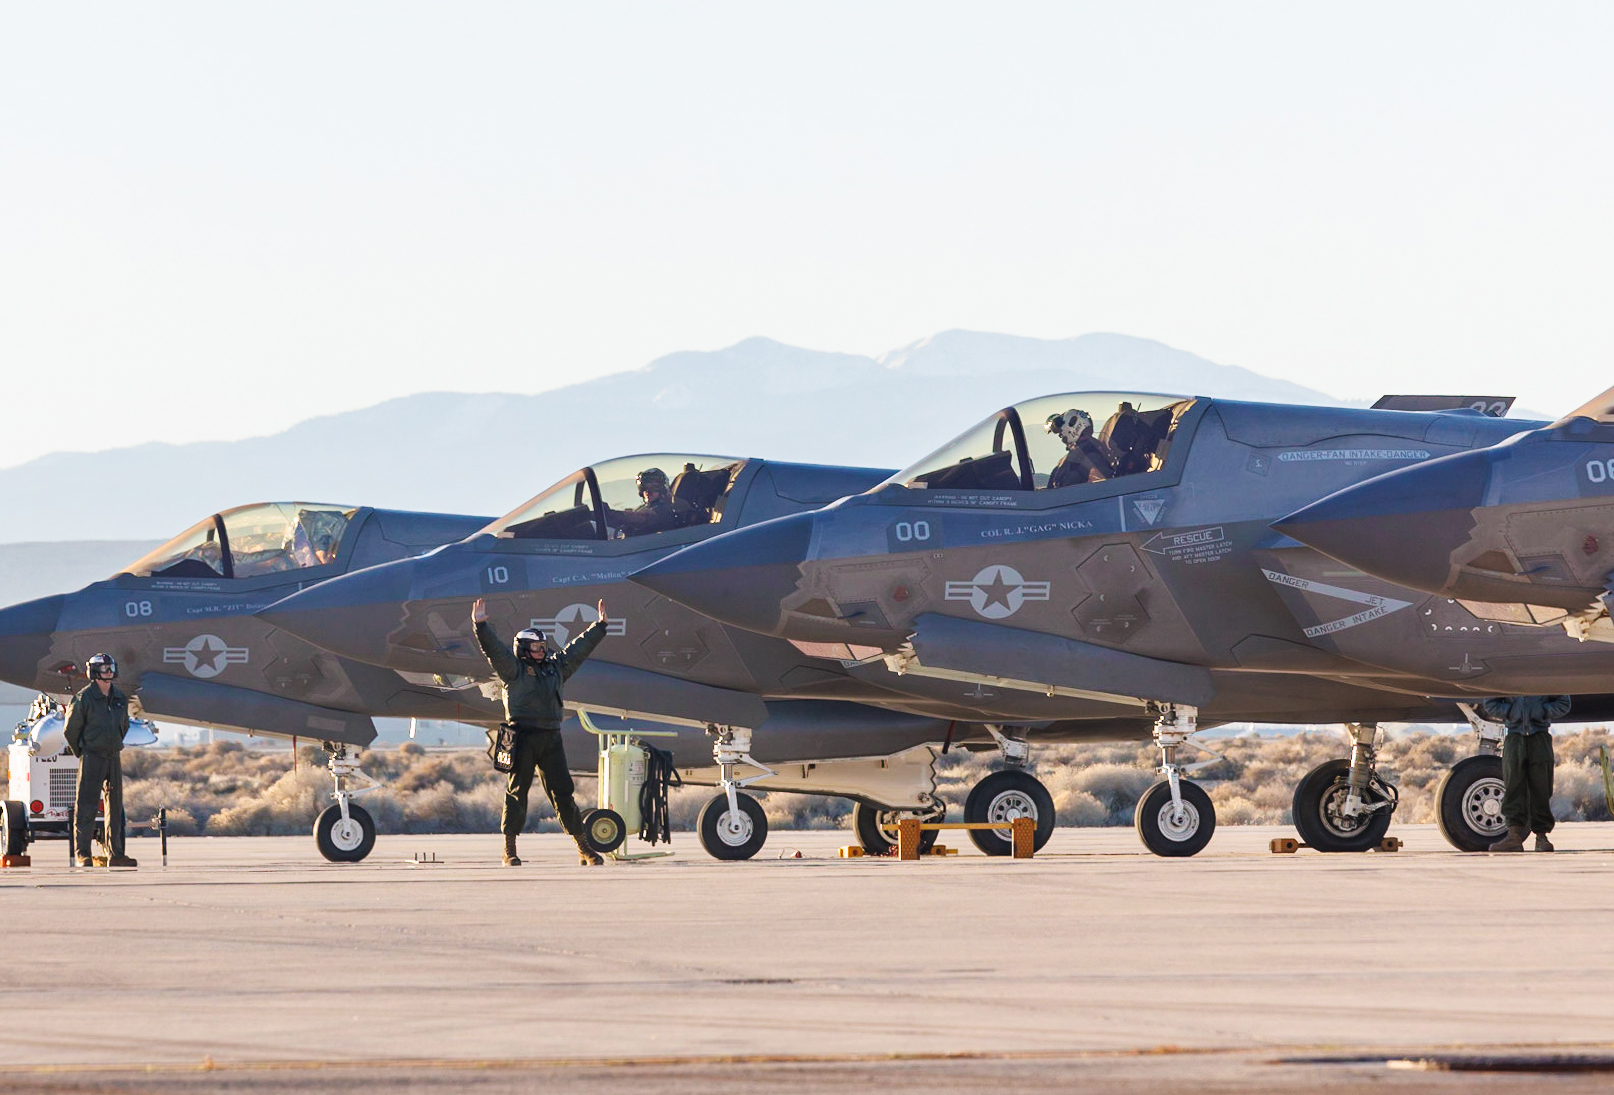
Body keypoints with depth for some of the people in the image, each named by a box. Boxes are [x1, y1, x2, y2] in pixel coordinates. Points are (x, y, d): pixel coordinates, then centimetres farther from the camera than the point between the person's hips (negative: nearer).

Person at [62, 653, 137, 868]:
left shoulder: (120, 698, 10)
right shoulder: (84, 698, -9)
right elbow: (71, 729, -3)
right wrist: (80, 754, 4)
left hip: (113, 757, 6)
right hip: (92, 759, -6)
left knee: (115, 807, 8)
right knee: (86, 806, -7)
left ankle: (116, 855, 14)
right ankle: (82, 854, -6)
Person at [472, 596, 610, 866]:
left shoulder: (555, 667, 20)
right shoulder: (514, 668, 3)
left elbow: (578, 649, 30)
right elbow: (494, 649, -10)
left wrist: (600, 625, 35)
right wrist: (481, 625, -24)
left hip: (551, 738, 5)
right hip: (523, 738, -5)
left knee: (563, 793, 6)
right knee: (517, 791, -4)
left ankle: (584, 849, 8)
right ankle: (509, 850, -1)